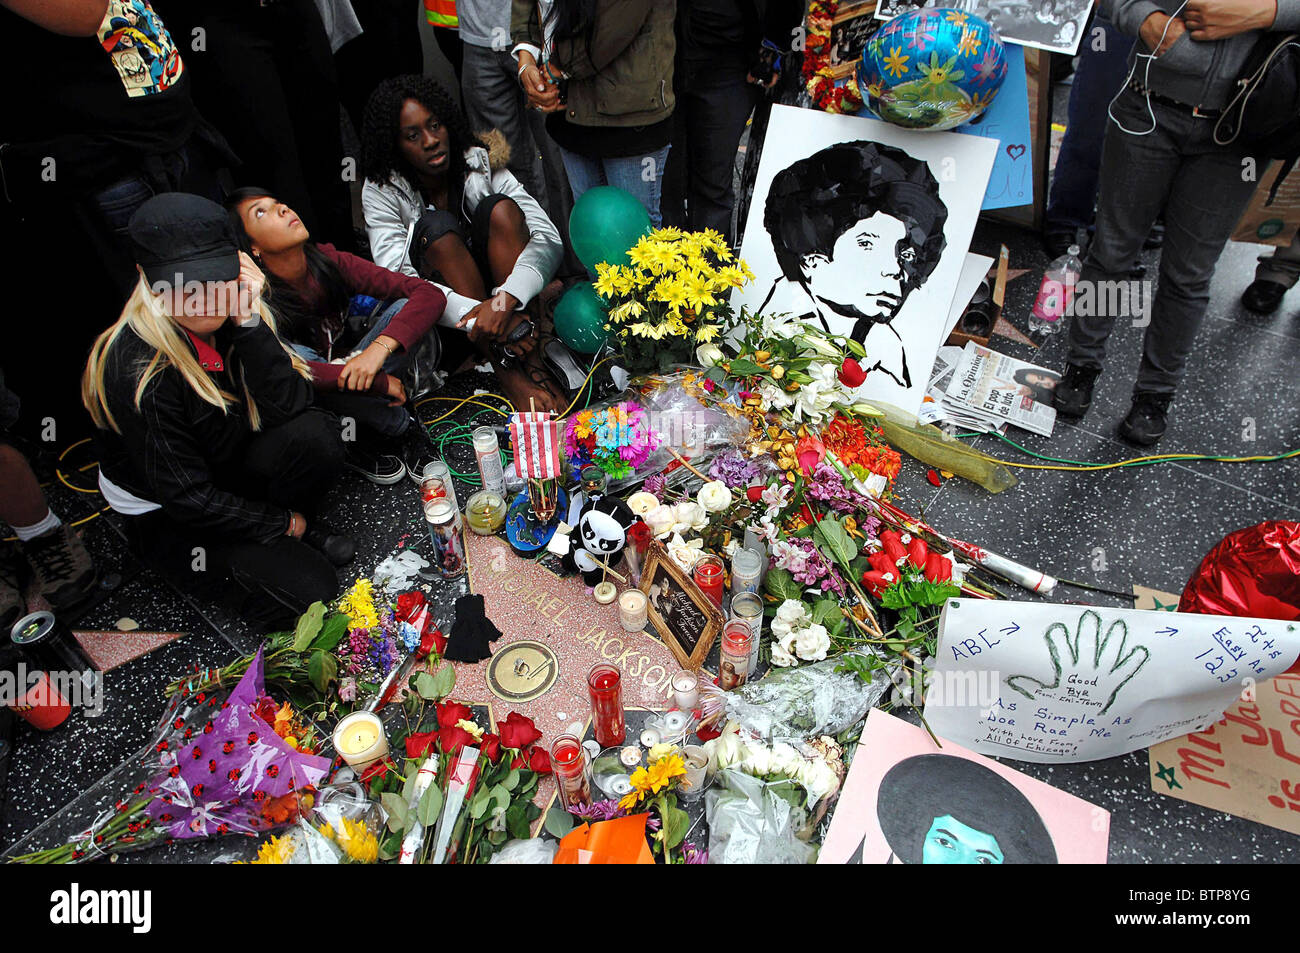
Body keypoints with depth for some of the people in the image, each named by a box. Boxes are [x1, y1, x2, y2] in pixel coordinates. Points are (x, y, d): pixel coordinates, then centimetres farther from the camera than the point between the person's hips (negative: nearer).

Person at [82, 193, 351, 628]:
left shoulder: (230, 319, -12)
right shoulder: (137, 368, -29)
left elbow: (288, 407, -22)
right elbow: (186, 496, -23)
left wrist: (250, 321, -31)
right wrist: (280, 525, -14)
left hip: (234, 470, 6)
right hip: (166, 517, -5)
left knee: (315, 433, -26)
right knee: (307, 589, -22)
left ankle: (300, 522, 1)